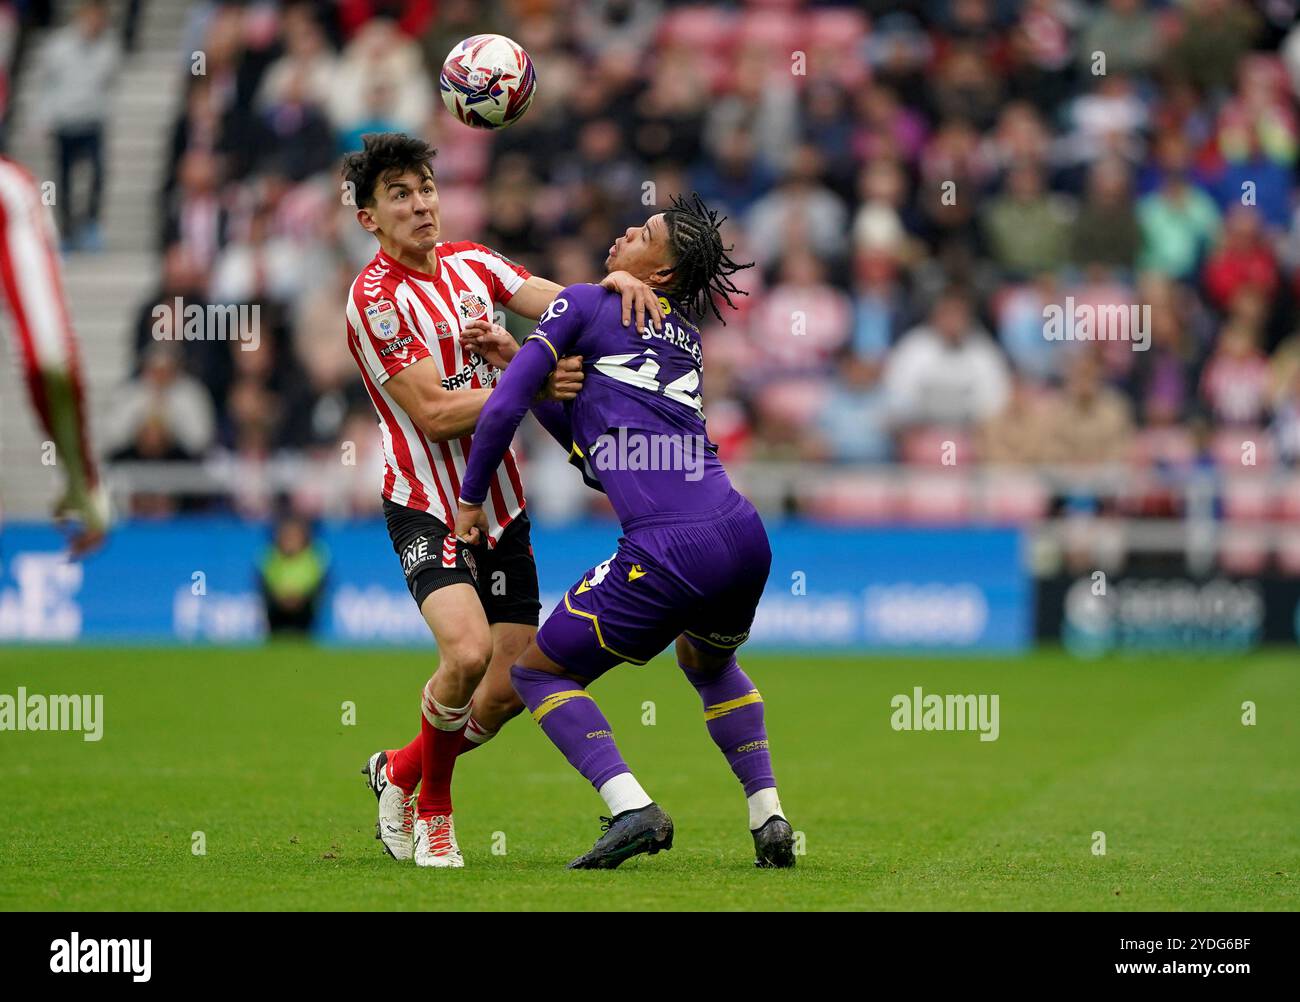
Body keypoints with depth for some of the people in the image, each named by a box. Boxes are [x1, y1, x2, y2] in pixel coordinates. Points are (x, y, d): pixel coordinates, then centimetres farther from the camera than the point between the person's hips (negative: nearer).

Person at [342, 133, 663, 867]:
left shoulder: (470, 263, 8)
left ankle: (401, 771, 30)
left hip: (500, 503, 7)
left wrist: (615, 282, -18)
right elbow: (435, 414, -18)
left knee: (512, 686, 3)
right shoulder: (375, 297, -13)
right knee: (468, 650, -28)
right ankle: (432, 809, -2)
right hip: (427, 506, -7)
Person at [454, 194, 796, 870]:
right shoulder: (686, 336, 26)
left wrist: (472, 497, 14)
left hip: (669, 553, -7)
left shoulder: (584, 303, 6)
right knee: (706, 657, 37)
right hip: (744, 535, 7)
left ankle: (632, 809, -12)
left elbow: (504, 408, 0)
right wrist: (514, 354, 25)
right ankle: (769, 819, 23)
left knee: (538, 673, 9)